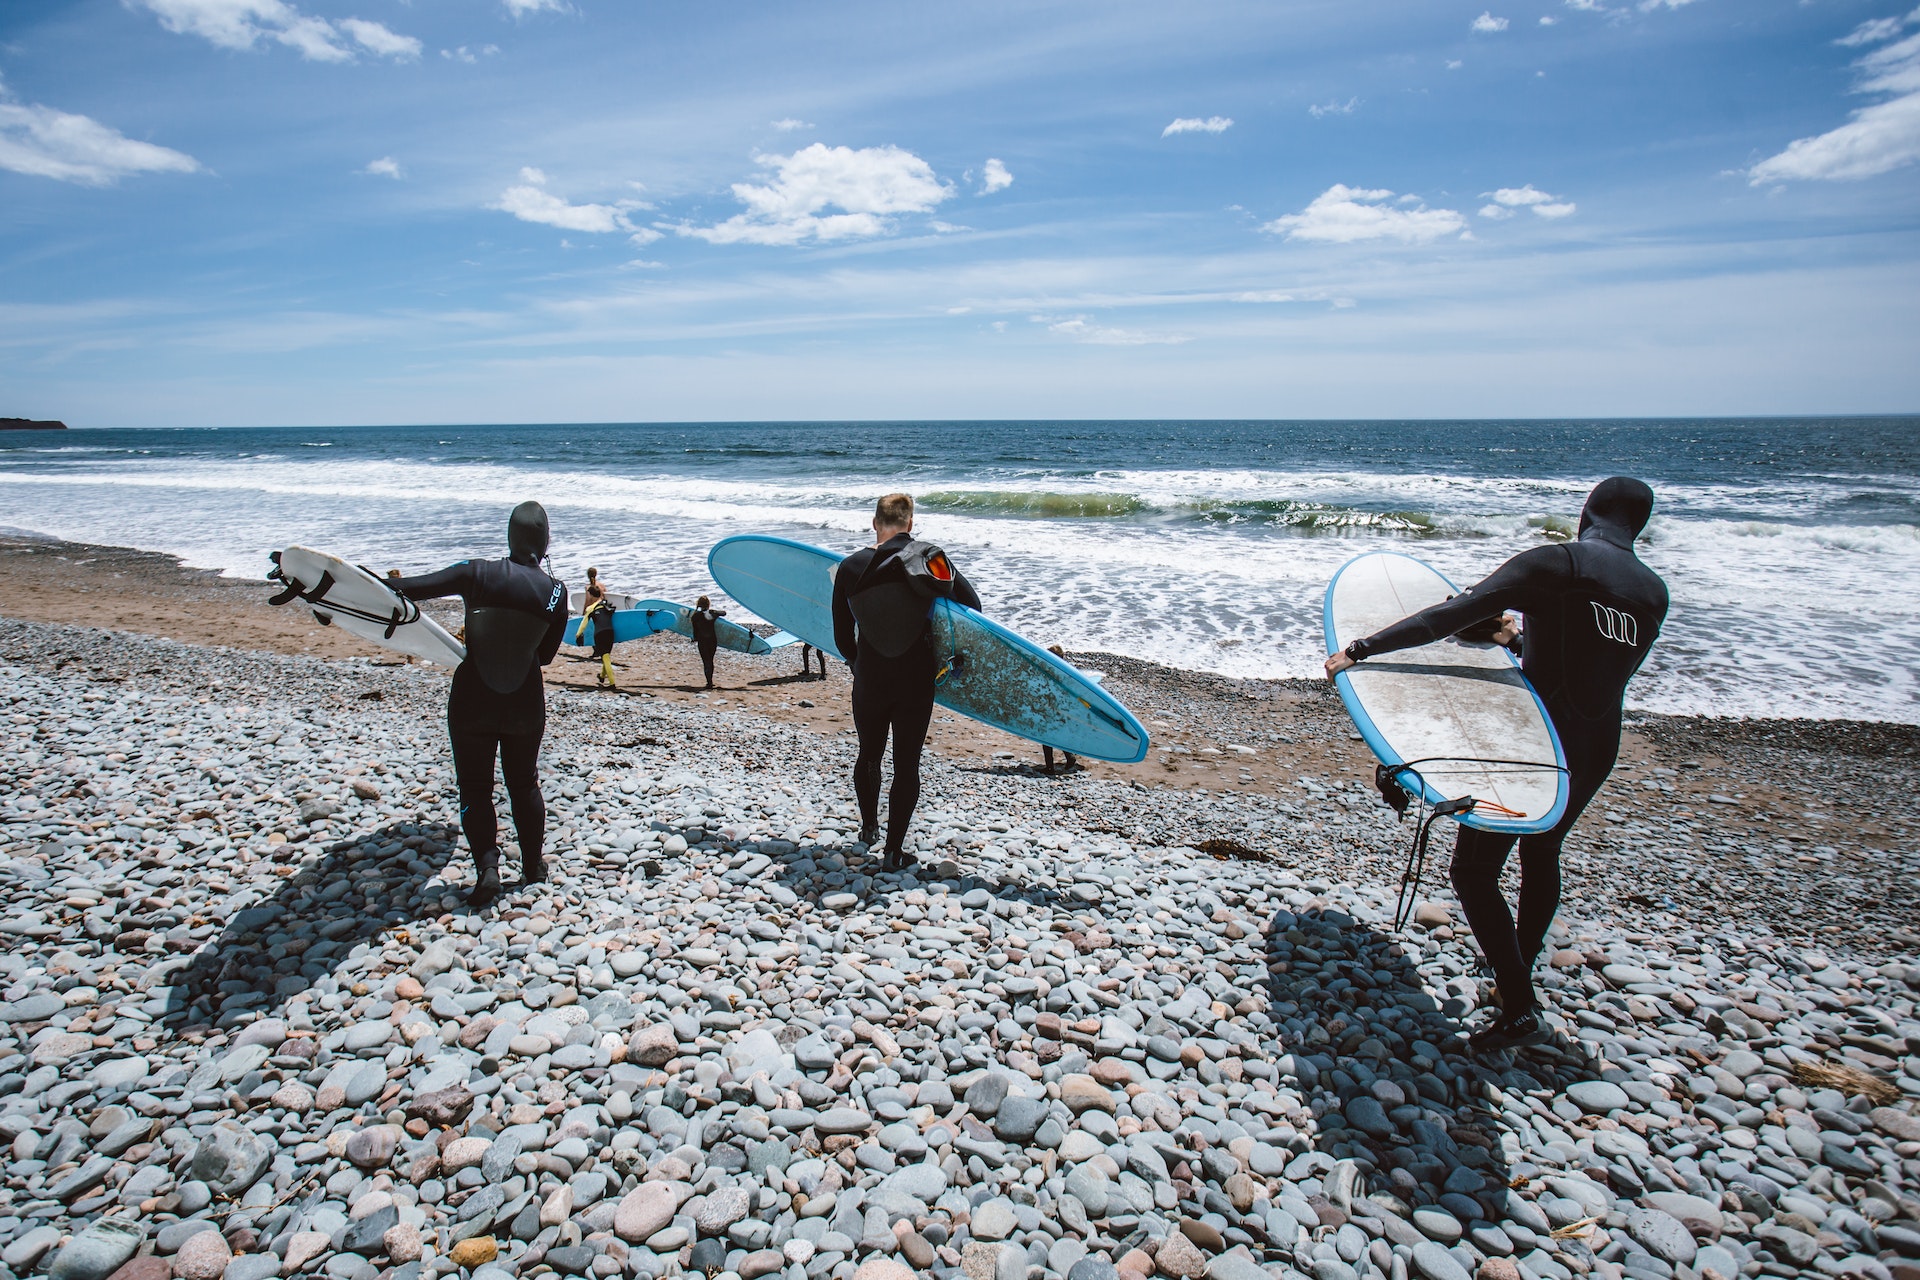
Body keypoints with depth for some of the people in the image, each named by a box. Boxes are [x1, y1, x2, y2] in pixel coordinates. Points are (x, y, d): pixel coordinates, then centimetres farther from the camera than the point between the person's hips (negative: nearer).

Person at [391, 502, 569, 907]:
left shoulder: (477, 574, -13)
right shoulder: (556, 592, -11)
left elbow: (412, 587, -17)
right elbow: (546, 654, -1)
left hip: (472, 702, -1)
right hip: (525, 705, 2)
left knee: (475, 788, 12)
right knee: (524, 785, 20)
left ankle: (486, 865, -1)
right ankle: (533, 865, 30)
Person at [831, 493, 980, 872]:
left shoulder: (850, 567, -3)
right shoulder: (929, 559, -6)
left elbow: (842, 636, 4)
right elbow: (972, 605, -4)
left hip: (869, 679, 2)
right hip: (916, 679, -2)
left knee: (869, 754, 23)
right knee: (907, 763, 8)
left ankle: (868, 829, 42)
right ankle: (895, 851, 13)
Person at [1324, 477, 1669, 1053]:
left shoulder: (1558, 562, -14)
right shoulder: (1654, 592, 4)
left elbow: (1456, 614, -23)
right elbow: (1593, 663, 15)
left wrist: (1358, 650, -24)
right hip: (1597, 751, 7)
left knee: (1475, 869, -1)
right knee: (1541, 856, 25)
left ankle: (1520, 1010, -5)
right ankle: (1519, 971, 39)